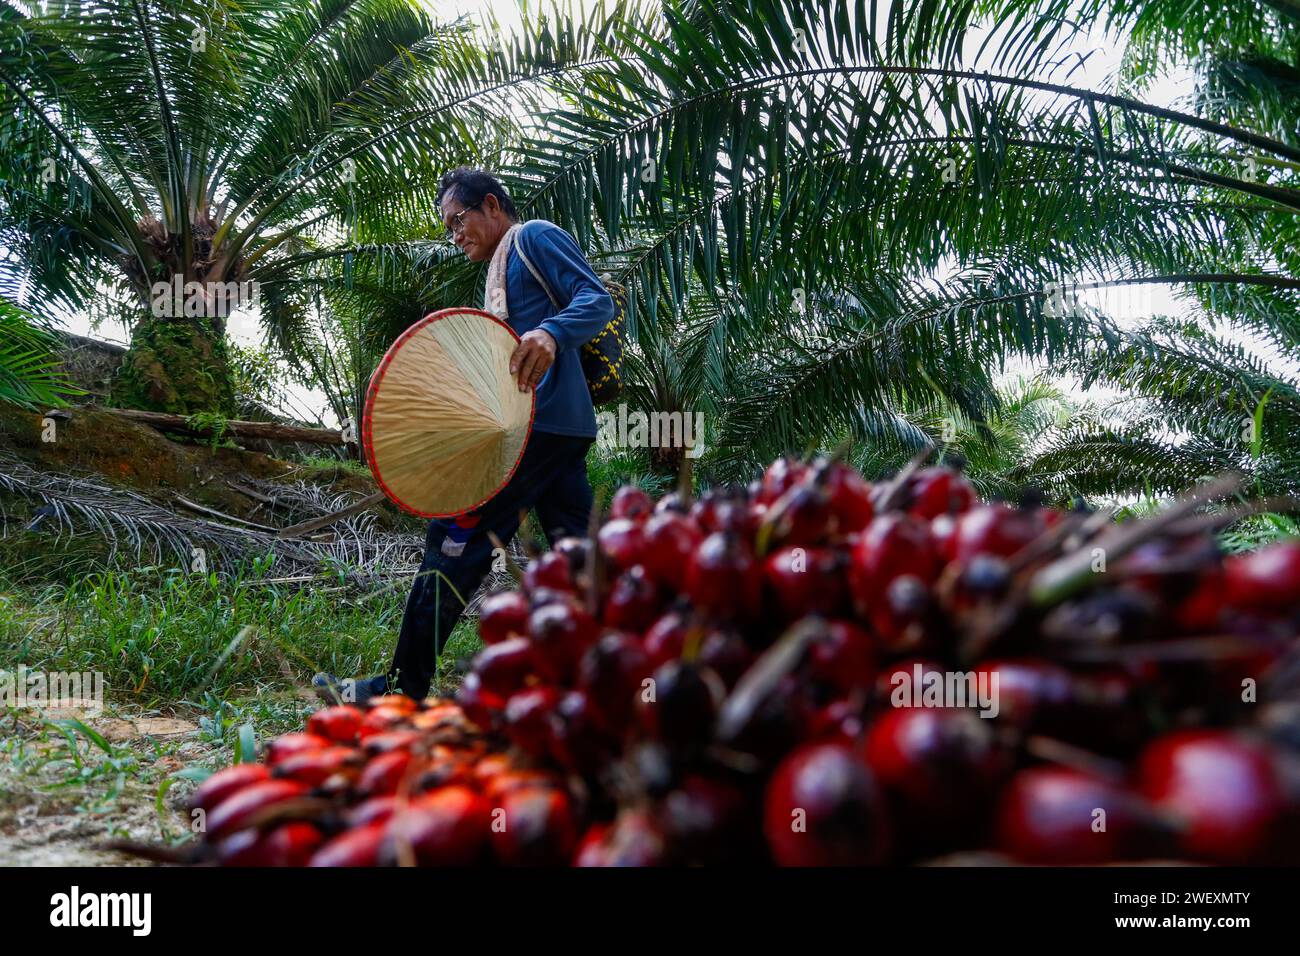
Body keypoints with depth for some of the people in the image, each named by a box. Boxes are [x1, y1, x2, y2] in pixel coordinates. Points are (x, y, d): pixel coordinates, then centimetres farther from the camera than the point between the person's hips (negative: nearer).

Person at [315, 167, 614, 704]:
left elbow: (598, 300, -13)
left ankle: (405, 689, -4)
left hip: (541, 420, -10)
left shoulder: (535, 237, 1)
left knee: (456, 537, -9)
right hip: (565, 428, 10)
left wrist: (549, 334, -32)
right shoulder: (504, 266, 29)